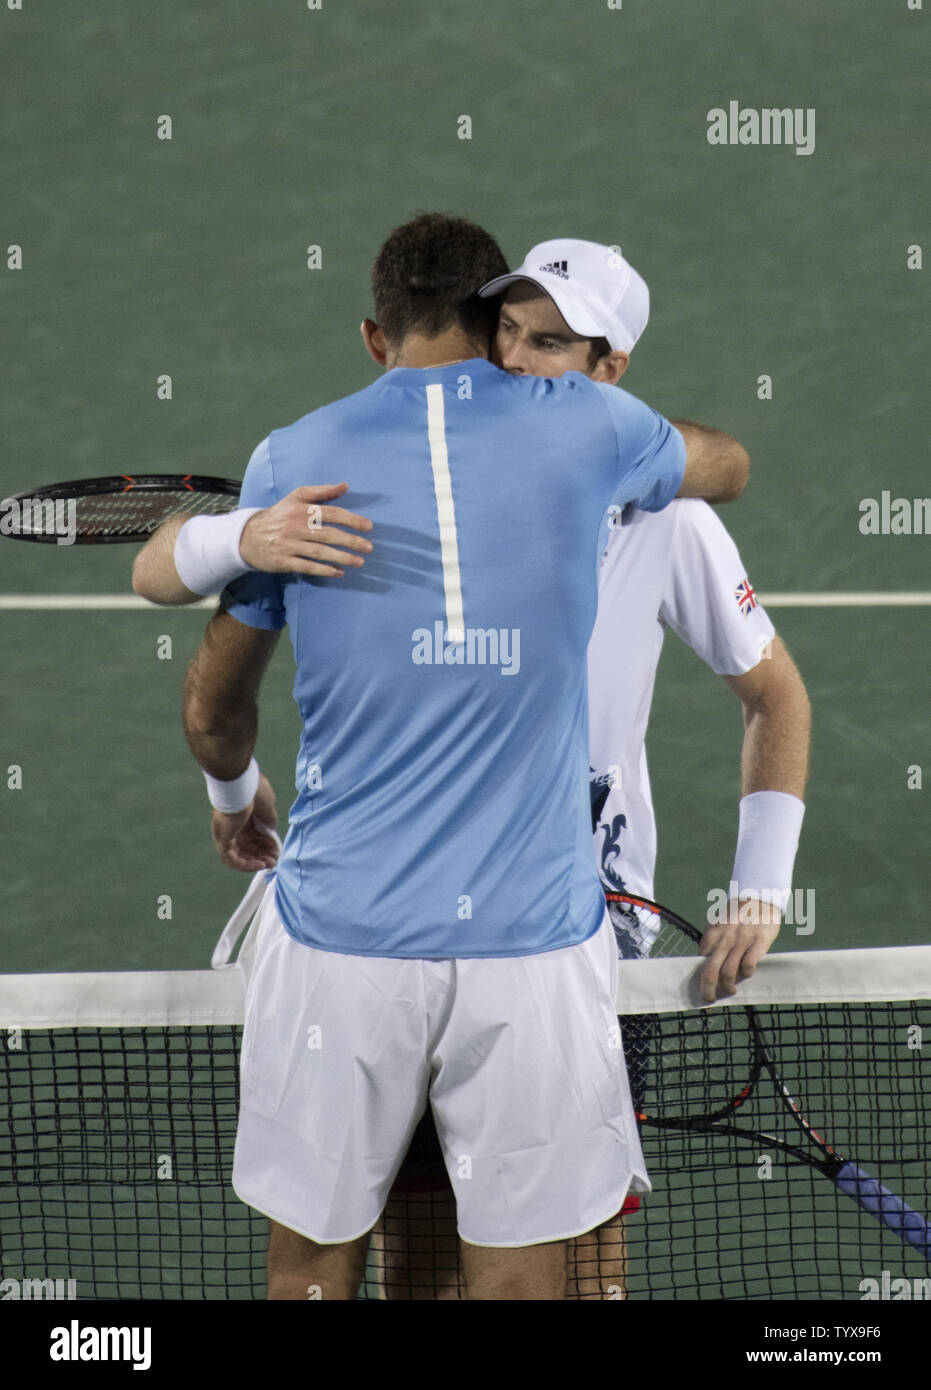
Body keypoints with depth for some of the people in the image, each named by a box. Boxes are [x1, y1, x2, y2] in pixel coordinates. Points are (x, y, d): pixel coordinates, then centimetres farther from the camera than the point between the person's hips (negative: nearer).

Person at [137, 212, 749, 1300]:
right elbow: (727, 466, 25)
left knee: (312, 1271, 13)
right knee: (517, 1278, 8)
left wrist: (233, 794, 35)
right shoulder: (584, 425, 0)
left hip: (341, 935, 0)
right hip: (533, 936, 0)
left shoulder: (294, 457, 2)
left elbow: (214, 707, 13)